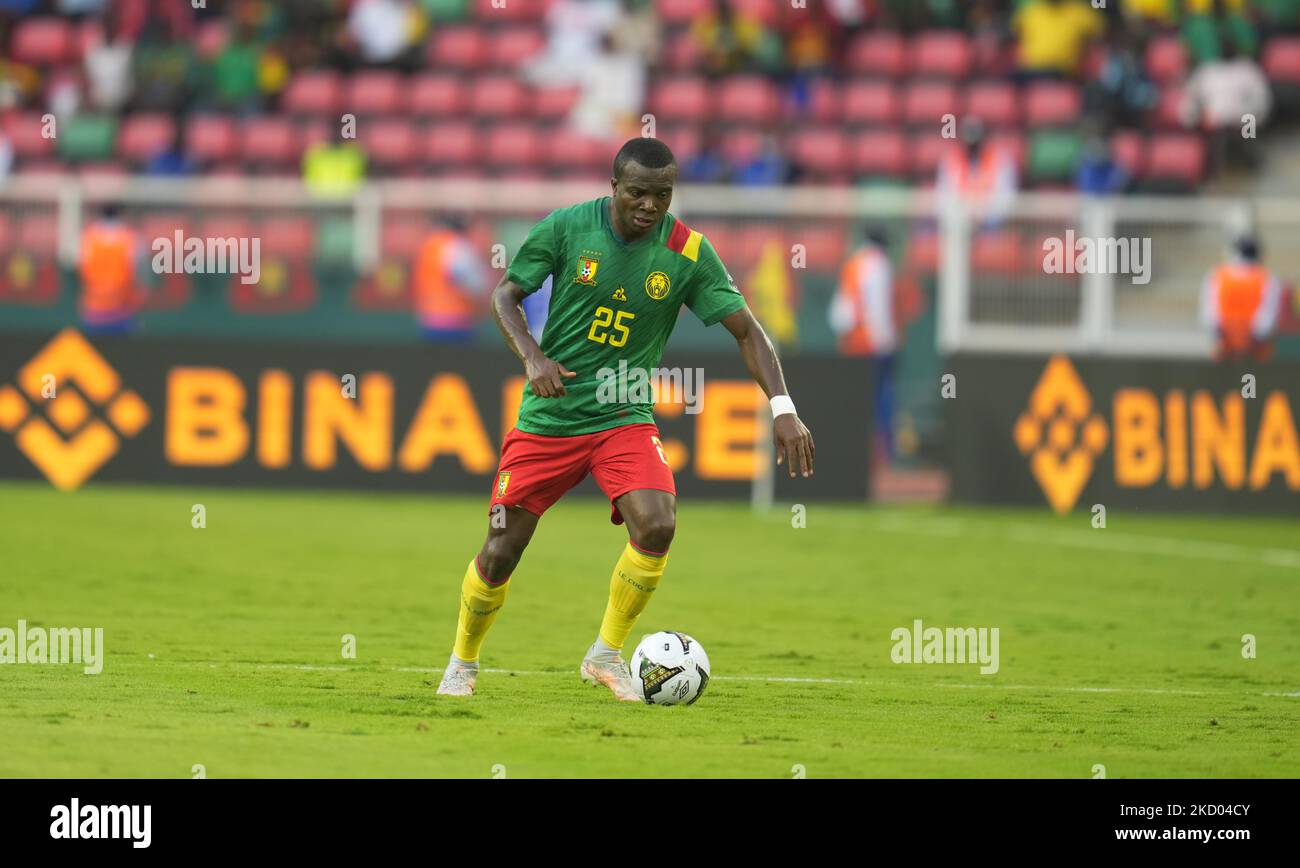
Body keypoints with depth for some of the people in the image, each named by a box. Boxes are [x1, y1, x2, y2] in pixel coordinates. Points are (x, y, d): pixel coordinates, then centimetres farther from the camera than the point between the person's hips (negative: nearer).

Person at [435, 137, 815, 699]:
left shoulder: (688, 252, -8)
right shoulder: (567, 227, -9)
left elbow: (746, 330, -5)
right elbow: (505, 295, 1)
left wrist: (783, 407, -18)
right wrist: (533, 358, -18)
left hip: (624, 417, 0)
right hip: (548, 418, 0)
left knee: (657, 526, -24)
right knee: (500, 553, 1)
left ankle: (607, 655, -3)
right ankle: (463, 663, 29)